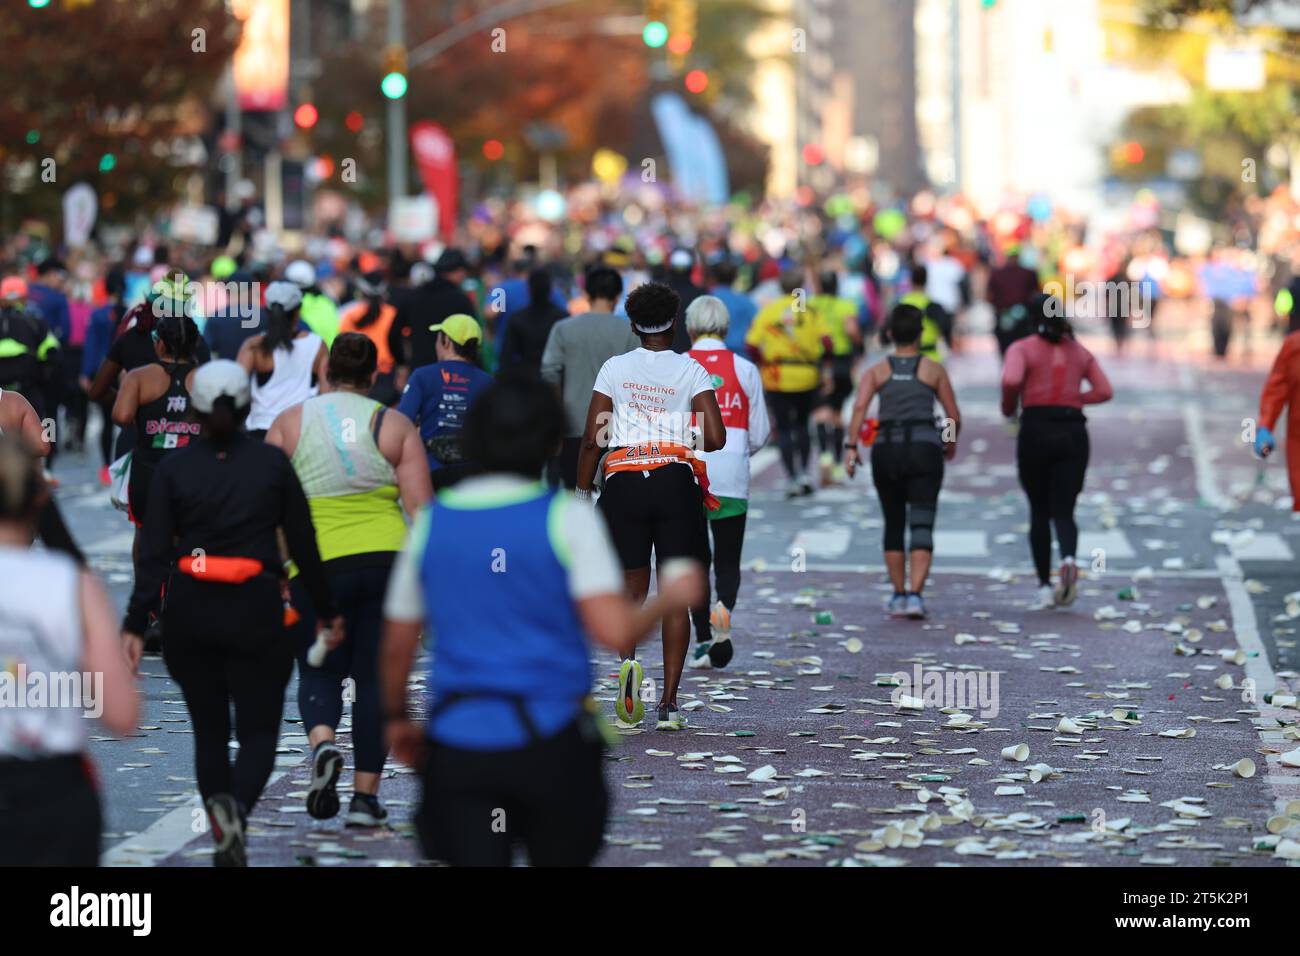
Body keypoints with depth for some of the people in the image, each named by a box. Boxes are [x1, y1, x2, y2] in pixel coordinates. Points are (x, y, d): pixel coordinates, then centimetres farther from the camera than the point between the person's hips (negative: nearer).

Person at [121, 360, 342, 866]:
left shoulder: (173, 468, -1)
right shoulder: (272, 463, -2)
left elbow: (153, 555, -6)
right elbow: (303, 544, 2)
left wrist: (135, 626, -6)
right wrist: (326, 612, 11)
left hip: (189, 614, 1)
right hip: (255, 613, -1)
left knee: (209, 731, 15)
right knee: (258, 732, 4)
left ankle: (223, 835, 14)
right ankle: (235, 808, -25)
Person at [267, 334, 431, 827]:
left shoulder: (289, 423, 7)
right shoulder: (394, 425, 5)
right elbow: (421, 507, -2)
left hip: (318, 564, 0)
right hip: (388, 557, 0)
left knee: (319, 672, 12)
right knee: (374, 677, 9)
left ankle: (322, 744, -19)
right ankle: (365, 796, 8)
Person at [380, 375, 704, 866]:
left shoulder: (431, 522, 5)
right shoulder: (567, 517, -5)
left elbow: (397, 646, 10)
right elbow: (616, 633, -14)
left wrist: (397, 719, 26)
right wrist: (667, 600, 5)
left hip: (457, 741, 2)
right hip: (549, 738, -2)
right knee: (563, 857, 15)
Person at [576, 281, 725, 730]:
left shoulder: (615, 368, 2)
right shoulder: (691, 370, 0)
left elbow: (592, 439, -2)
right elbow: (716, 438, -7)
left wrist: (582, 493, 6)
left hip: (623, 486, 1)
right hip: (677, 485, -1)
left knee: (632, 588, 11)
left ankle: (628, 661, -19)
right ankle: (669, 702, 2)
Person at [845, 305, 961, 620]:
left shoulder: (877, 370, 10)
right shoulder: (934, 369, 9)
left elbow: (860, 407, -7)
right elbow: (954, 417, 9)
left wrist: (851, 447, -10)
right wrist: (951, 443, 28)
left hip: (886, 450, 2)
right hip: (924, 449, -2)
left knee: (893, 525, 17)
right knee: (922, 527, -6)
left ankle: (898, 595, 22)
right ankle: (915, 595, -21)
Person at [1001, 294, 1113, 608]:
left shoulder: (1022, 348, 1)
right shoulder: (1079, 351, 14)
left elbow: (1010, 380, -18)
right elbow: (1104, 391, 7)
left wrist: (1008, 406, 1)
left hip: (1035, 431, -2)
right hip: (1073, 432, 2)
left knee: (1039, 511, 12)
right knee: (1063, 511, 1)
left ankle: (1045, 586, 11)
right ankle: (1069, 559, -31)